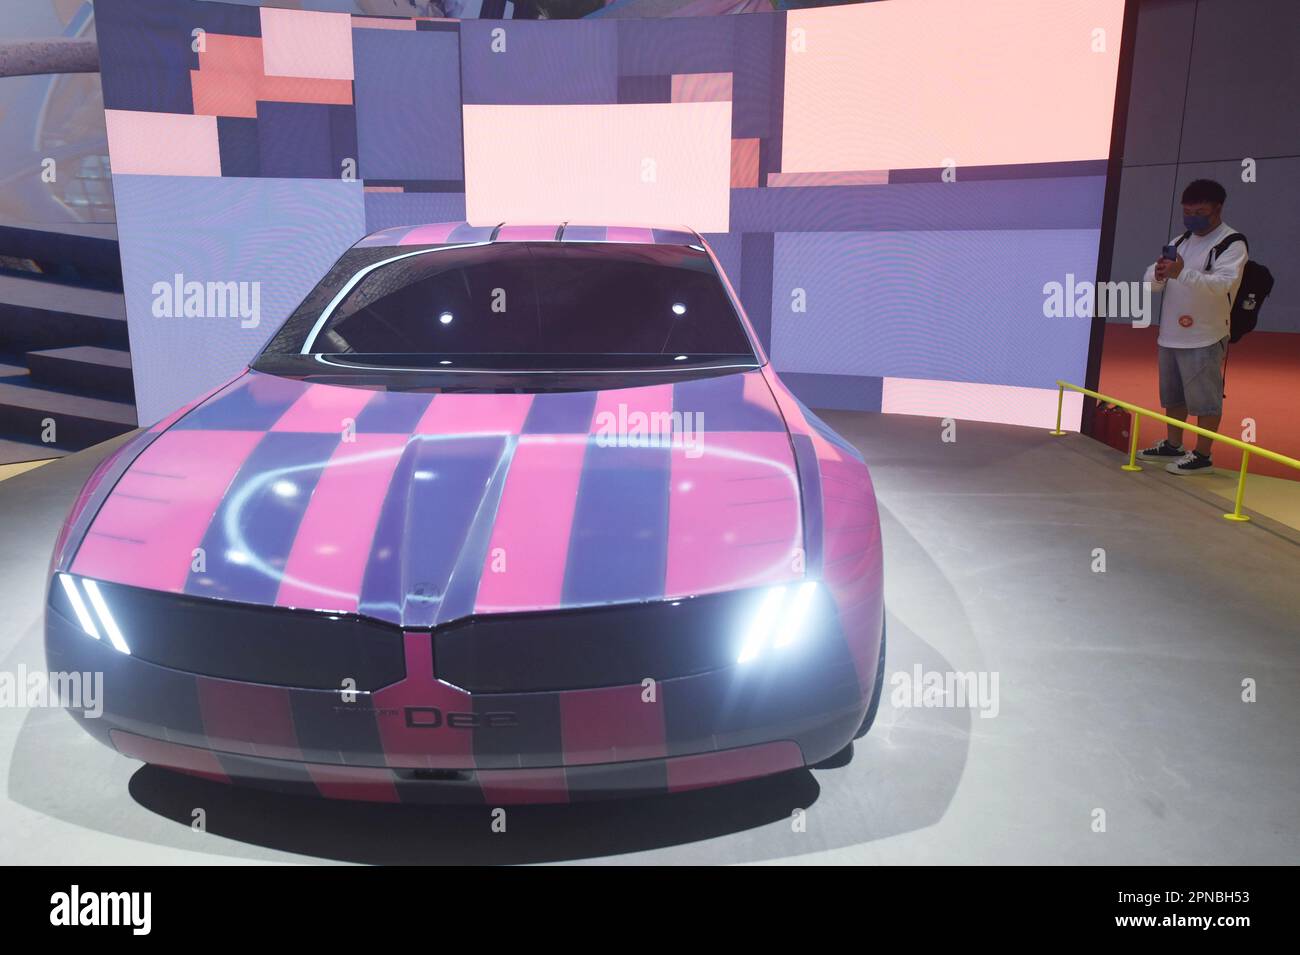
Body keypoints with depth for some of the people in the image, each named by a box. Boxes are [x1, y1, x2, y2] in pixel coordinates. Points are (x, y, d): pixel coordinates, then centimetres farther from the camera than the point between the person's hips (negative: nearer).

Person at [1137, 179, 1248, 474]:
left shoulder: (1232, 244, -9)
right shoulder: (1179, 241, 13)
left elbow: (1222, 285, -24)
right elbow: (1150, 281, 7)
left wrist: (1182, 273, -39)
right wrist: (1158, 275, -18)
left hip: (1204, 338, -7)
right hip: (1169, 336, 7)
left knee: (1205, 399, -2)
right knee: (1173, 395, 17)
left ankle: (1202, 455, 6)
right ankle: (1173, 446, 30)